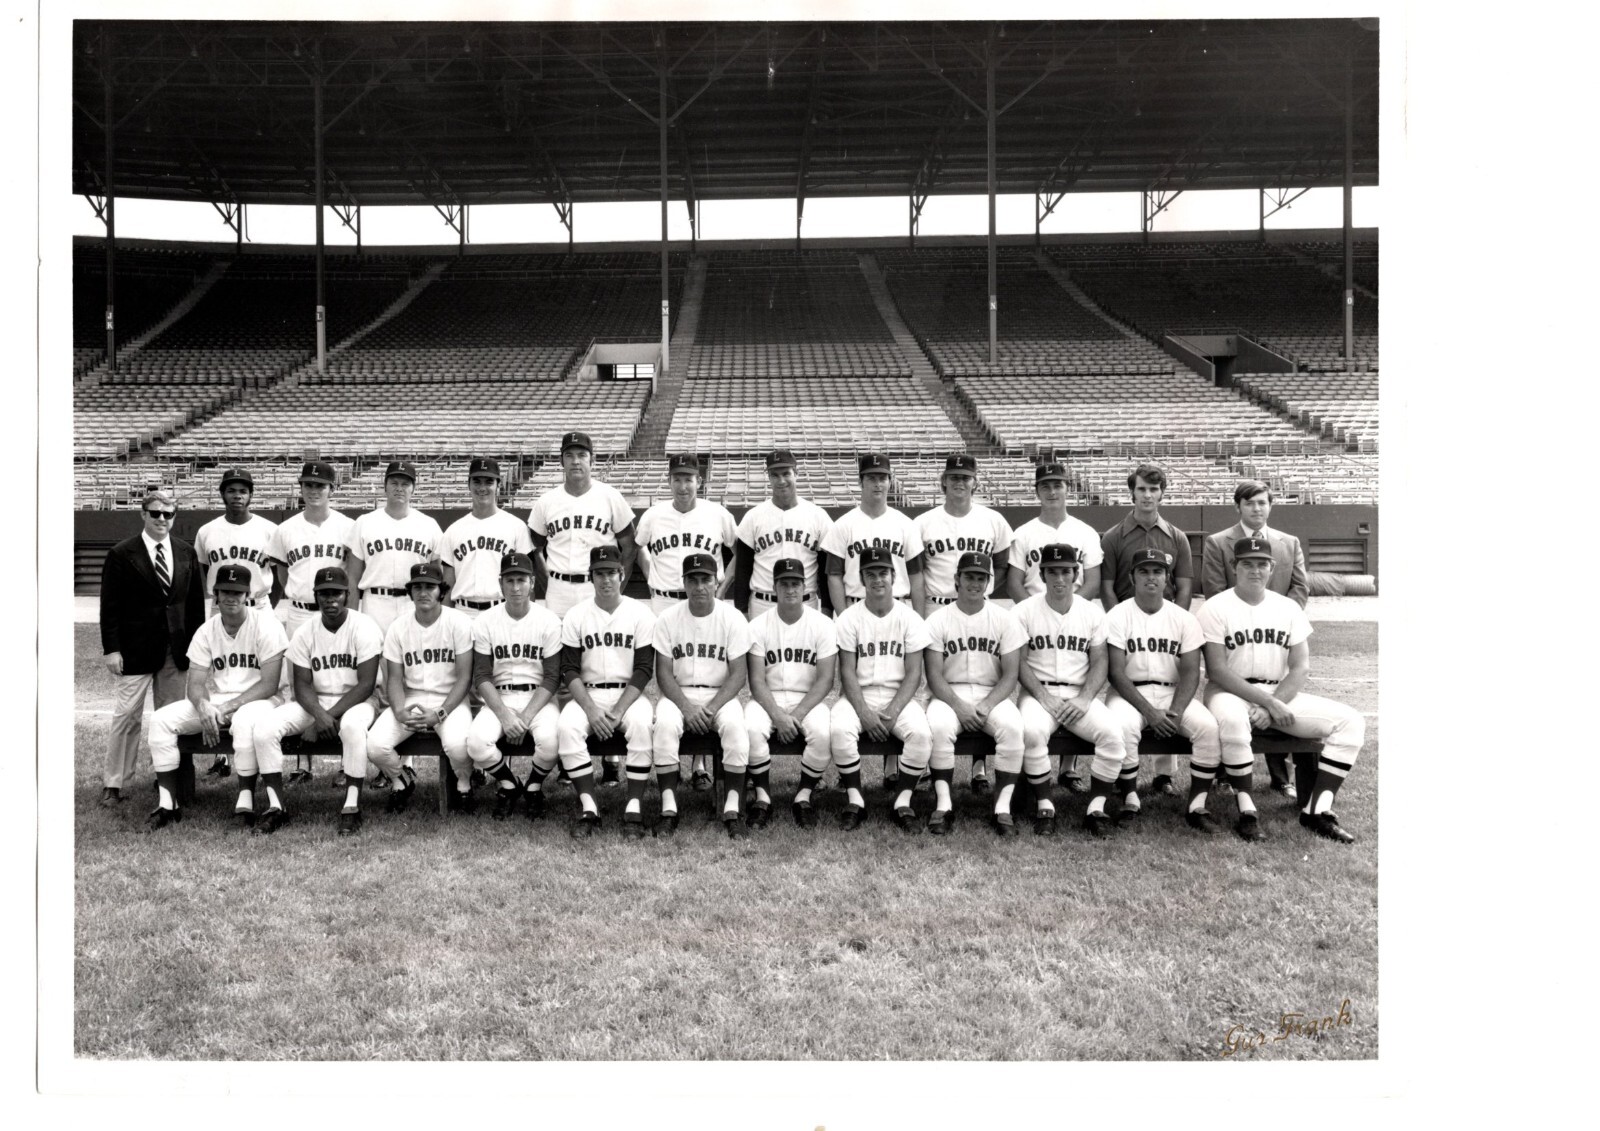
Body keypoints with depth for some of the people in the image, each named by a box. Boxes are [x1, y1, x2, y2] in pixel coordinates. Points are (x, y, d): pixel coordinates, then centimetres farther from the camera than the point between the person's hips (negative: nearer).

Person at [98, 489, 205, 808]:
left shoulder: (186, 552, 8)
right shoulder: (121, 554, -3)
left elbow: (196, 601, 10)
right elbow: (110, 606, -5)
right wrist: (111, 648, -10)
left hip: (177, 649, 3)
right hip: (135, 649, -3)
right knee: (127, 716, 1)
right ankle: (114, 784, 11)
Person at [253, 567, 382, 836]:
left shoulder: (364, 627, -13)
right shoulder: (305, 632, 0)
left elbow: (366, 684, -16)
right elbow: (302, 685, -2)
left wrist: (333, 715, -22)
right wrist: (319, 714, -22)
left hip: (353, 700, -4)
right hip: (314, 702, 4)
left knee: (353, 726, -39)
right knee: (264, 729, -18)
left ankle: (351, 808, -26)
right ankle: (276, 806, -6)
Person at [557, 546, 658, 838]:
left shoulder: (641, 614, 0)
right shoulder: (576, 615, 3)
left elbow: (644, 670, -4)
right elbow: (569, 670, -1)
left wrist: (619, 710, -16)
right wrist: (591, 709, -16)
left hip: (629, 693, -1)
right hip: (587, 694, 1)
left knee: (641, 724, -33)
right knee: (566, 726, -29)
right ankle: (588, 809, -22)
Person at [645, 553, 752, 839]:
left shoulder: (733, 619, -4)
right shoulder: (668, 619, -1)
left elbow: (738, 673, -5)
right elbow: (663, 673, -3)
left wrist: (712, 708, -19)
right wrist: (687, 707, -18)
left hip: (720, 694, 0)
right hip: (678, 694, 1)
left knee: (735, 725, -31)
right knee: (665, 724, -31)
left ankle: (733, 808, -20)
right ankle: (669, 808, -21)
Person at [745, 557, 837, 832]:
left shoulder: (822, 624, -1)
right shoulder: (759, 626, 0)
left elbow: (825, 679, -6)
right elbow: (756, 680, -5)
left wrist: (797, 715, -17)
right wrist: (777, 716, -20)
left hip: (809, 699, 0)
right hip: (768, 699, 0)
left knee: (823, 733, -32)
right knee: (751, 729, -32)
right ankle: (762, 797, -11)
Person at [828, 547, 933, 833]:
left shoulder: (910, 618, 2)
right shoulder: (849, 619, 0)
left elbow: (913, 673, -2)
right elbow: (847, 672, -5)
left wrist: (893, 710, -16)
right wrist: (864, 713, -17)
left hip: (898, 696, 1)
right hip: (858, 696, 0)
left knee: (922, 733, -28)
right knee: (839, 730, -31)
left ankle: (902, 800, -9)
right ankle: (854, 799, -13)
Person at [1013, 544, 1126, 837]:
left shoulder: (1092, 612, 7)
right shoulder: (1025, 611, 0)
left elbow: (1099, 663, 5)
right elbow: (1019, 663, -4)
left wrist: (1085, 699, -12)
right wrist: (1045, 698, -16)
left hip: (1080, 694, 2)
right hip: (1038, 692, -2)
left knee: (1113, 734, -25)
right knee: (1032, 731, -34)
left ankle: (1097, 808, -9)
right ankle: (1044, 806, -16)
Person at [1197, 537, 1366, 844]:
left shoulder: (1289, 608, 8)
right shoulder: (1215, 608, -5)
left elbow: (1301, 668, 2)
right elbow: (1217, 671, -13)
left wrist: (1273, 705, -15)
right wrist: (1267, 702, -20)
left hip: (1280, 694, 5)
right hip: (1231, 693, -5)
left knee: (1351, 722, -11)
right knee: (1232, 721, -40)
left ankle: (1317, 810, -15)